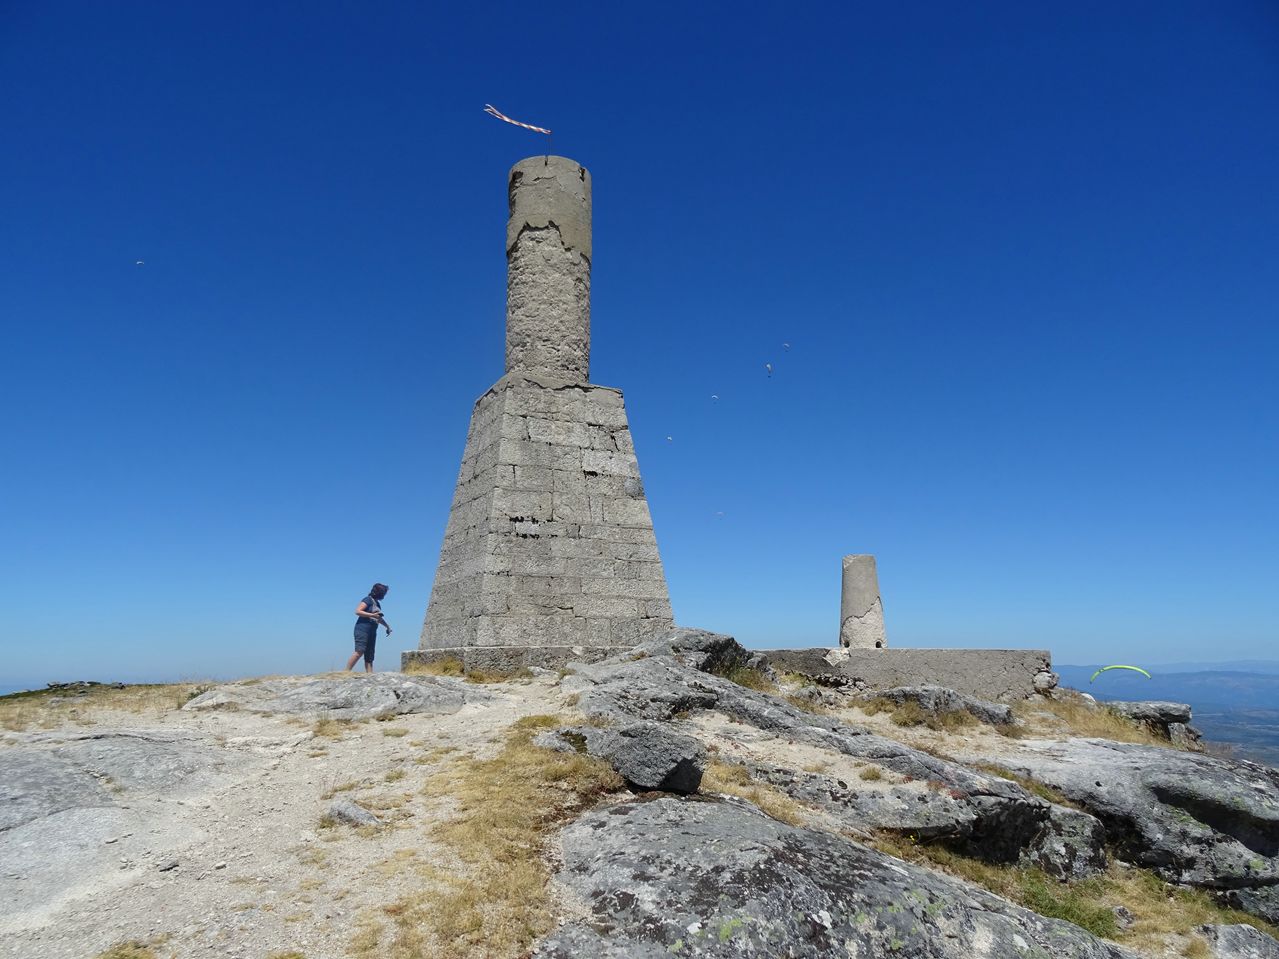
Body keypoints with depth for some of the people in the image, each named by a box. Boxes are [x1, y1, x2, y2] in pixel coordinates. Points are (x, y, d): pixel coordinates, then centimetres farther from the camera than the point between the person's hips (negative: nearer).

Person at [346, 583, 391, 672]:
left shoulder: (377, 603, 21)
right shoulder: (368, 600, -3)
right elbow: (357, 611, -15)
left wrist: (387, 626, 34)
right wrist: (372, 615, -18)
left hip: (372, 631, 9)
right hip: (362, 629, -9)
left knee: (369, 656, 2)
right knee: (359, 651, -21)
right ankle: (346, 672, -19)